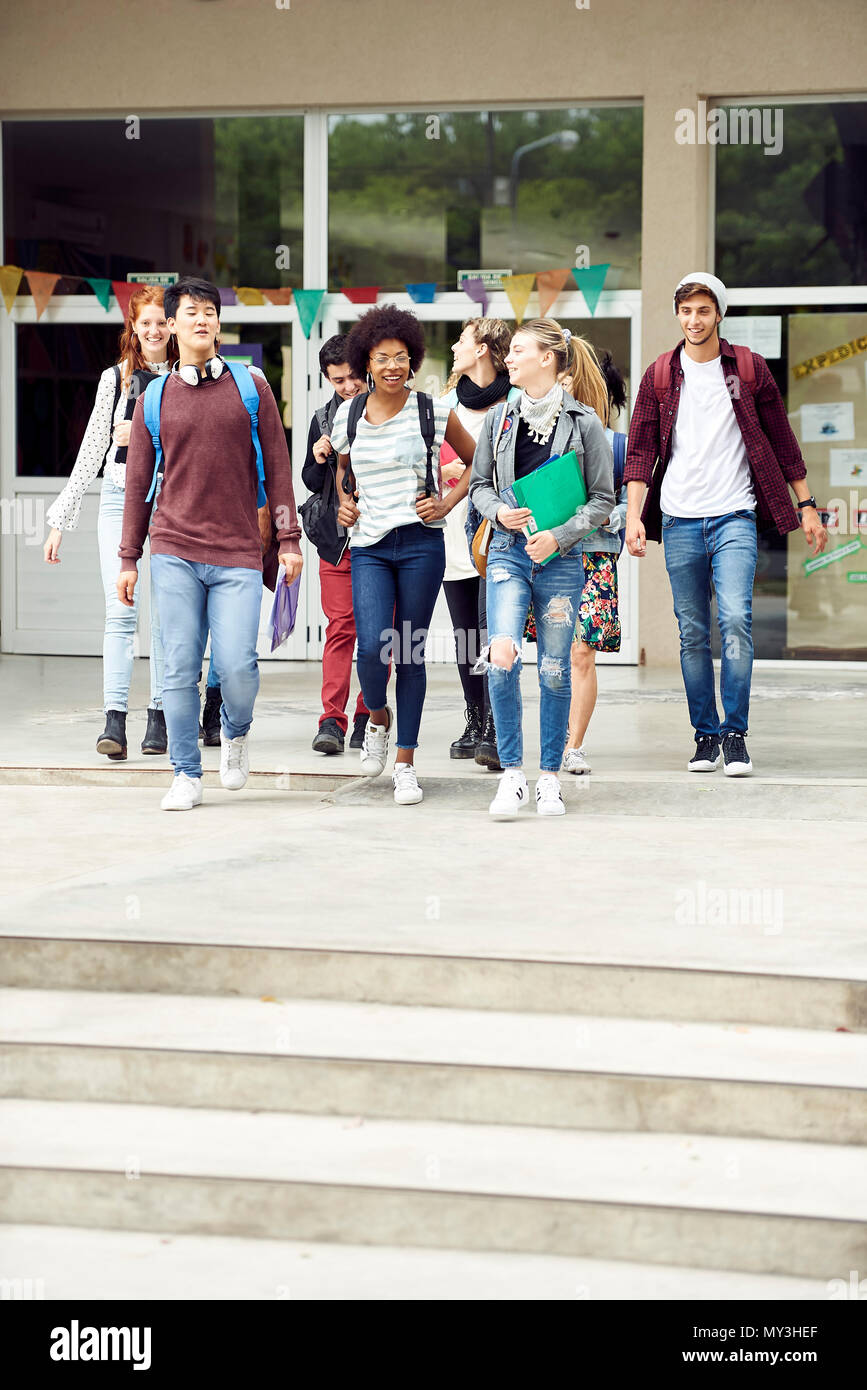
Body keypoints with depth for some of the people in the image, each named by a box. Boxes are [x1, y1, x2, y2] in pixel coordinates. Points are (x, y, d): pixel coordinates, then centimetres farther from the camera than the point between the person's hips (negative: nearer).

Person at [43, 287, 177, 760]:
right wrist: (60, 521, 8)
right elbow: (91, 451, 10)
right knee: (120, 611, -9)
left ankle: (159, 718, 9)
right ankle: (115, 720, -15)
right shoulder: (114, 378, 9)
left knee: (164, 614, 1)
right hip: (119, 499, 1)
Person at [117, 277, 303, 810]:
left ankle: (236, 732, 22)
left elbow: (277, 466, 7)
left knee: (237, 665, -10)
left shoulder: (252, 386, 6)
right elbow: (139, 483, 12)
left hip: (238, 554, -1)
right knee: (181, 667, -1)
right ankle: (187, 775, 10)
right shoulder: (155, 399, 8)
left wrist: (289, 539, 2)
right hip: (174, 552, 1)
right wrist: (129, 559, 10)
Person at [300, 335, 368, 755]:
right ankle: (332, 721, -7)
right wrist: (320, 461, -3)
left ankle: (367, 718, 10)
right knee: (341, 627, -5)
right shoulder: (324, 418, 11)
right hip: (337, 539, 2)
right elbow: (311, 483, 17)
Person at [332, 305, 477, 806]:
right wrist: (345, 501, 8)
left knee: (411, 652, 2)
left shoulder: (433, 411, -1)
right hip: (369, 548, 1)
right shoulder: (349, 414, 6)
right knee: (373, 647, -15)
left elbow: (477, 461, 12)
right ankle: (378, 718, 18)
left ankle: (406, 764, 12)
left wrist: (448, 502, 0)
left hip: (421, 544, -1)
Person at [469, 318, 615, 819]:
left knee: (555, 670, 4)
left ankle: (550, 777, 17)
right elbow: (479, 484, 15)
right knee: (502, 658, -15)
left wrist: (559, 535, -13)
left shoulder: (583, 422, -2)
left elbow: (603, 498, 0)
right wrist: (499, 511, -6)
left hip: (561, 556, -2)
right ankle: (512, 775, -6)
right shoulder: (501, 418, 7)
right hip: (509, 552, 2)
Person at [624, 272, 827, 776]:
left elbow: (781, 441, 10)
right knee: (693, 634, 4)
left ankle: (736, 735, -8)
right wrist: (634, 516, -5)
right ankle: (705, 734, 13)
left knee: (736, 621, -15)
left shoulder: (749, 369, 5)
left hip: (734, 517, -2)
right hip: (679, 520, 2)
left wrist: (807, 505, 8)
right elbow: (641, 450, 6)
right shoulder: (659, 375, 7)